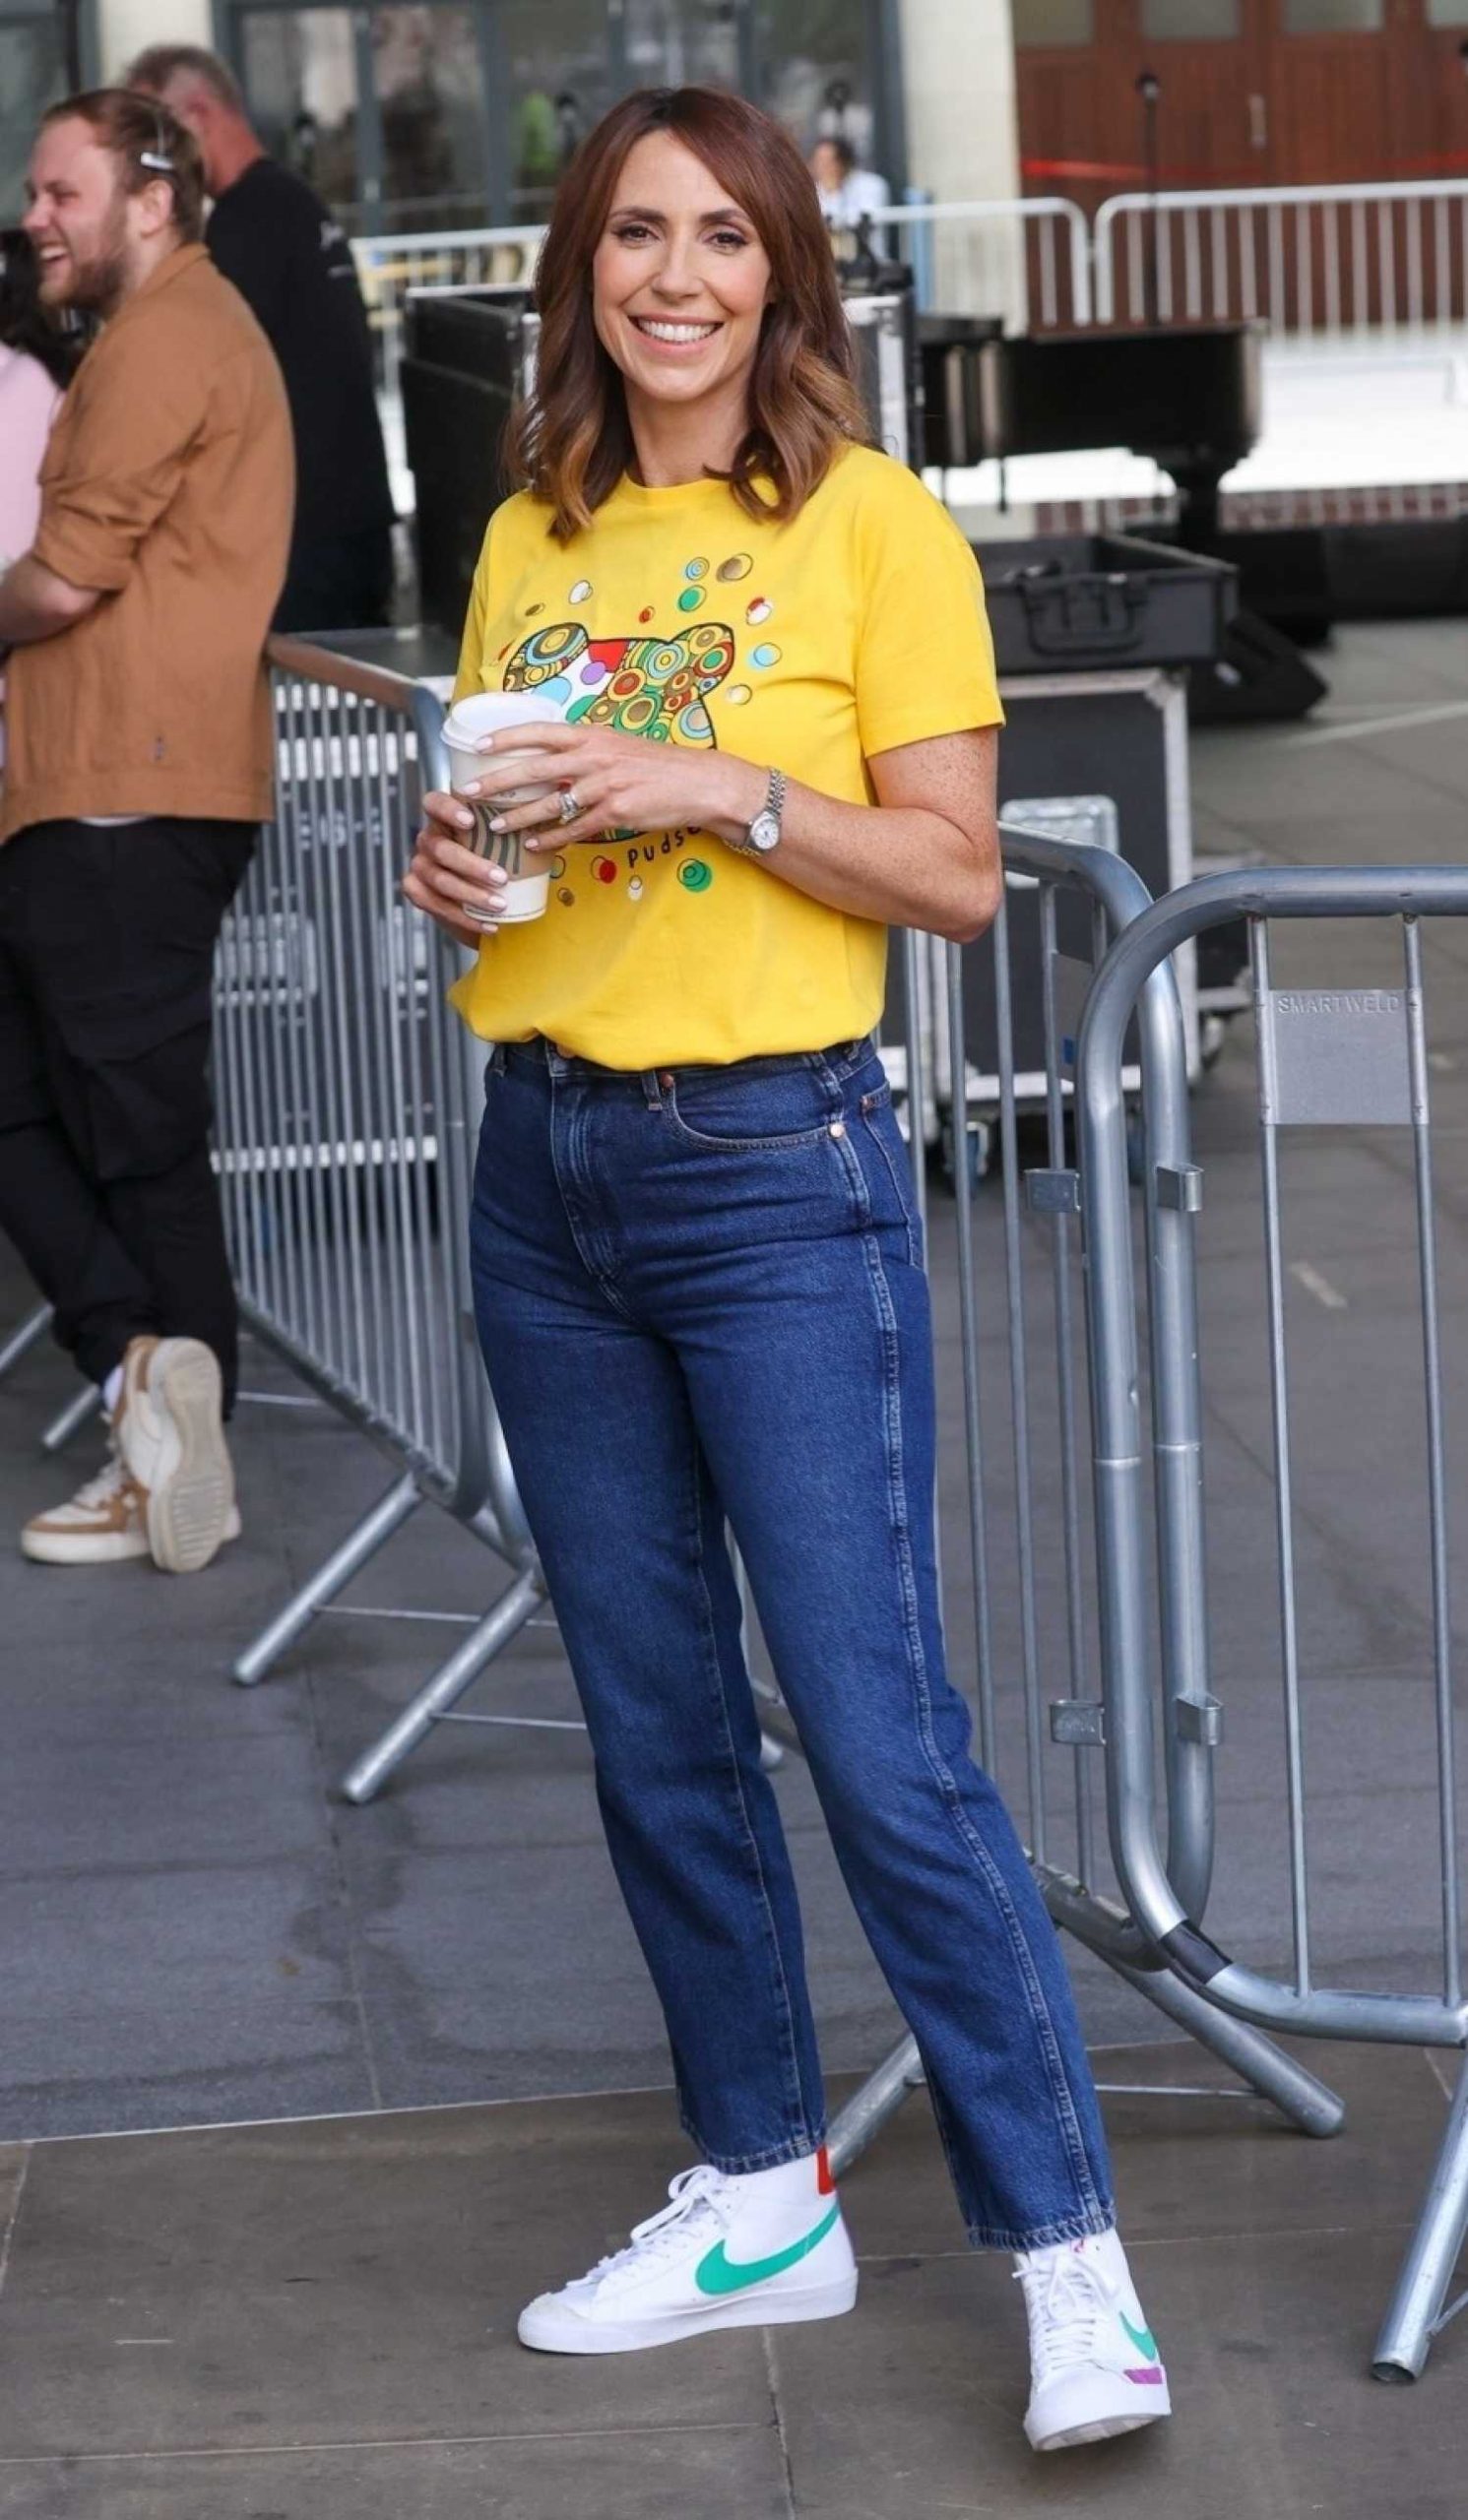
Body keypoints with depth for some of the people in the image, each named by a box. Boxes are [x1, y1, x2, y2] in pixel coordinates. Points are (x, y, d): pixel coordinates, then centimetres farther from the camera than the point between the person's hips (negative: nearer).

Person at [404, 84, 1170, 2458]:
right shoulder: (529, 544, 11)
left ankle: (1071, 2262, -2)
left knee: (882, 1737, -9)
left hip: (775, 1170, -6)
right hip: (546, 1176, 6)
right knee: (657, 1728, 12)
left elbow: (954, 871, -7)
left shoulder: (871, 526, -5)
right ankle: (762, 2195, 25)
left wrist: (721, 787, -19)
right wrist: (451, 868, -1)